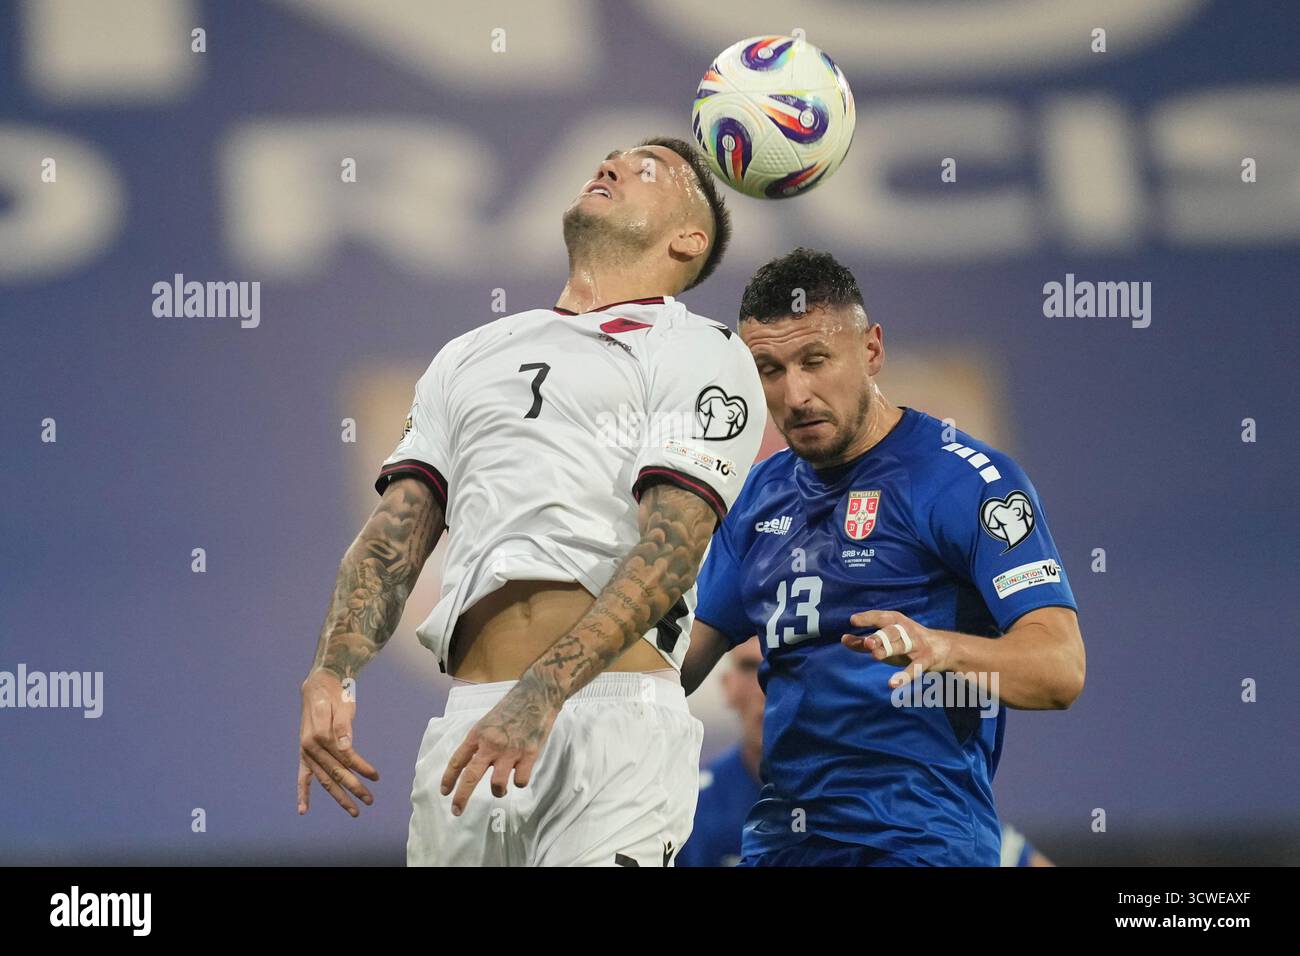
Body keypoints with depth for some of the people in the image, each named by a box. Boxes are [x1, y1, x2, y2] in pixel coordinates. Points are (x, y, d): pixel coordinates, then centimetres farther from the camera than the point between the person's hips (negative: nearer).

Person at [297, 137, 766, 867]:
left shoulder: (702, 355, 6)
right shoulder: (471, 356, 25)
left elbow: (670, 548, -8)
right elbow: (397, 532, 16)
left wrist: (540, 697, -21)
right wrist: (333, 675, -3)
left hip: (614, 718, -5)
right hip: (468, 725, 5)